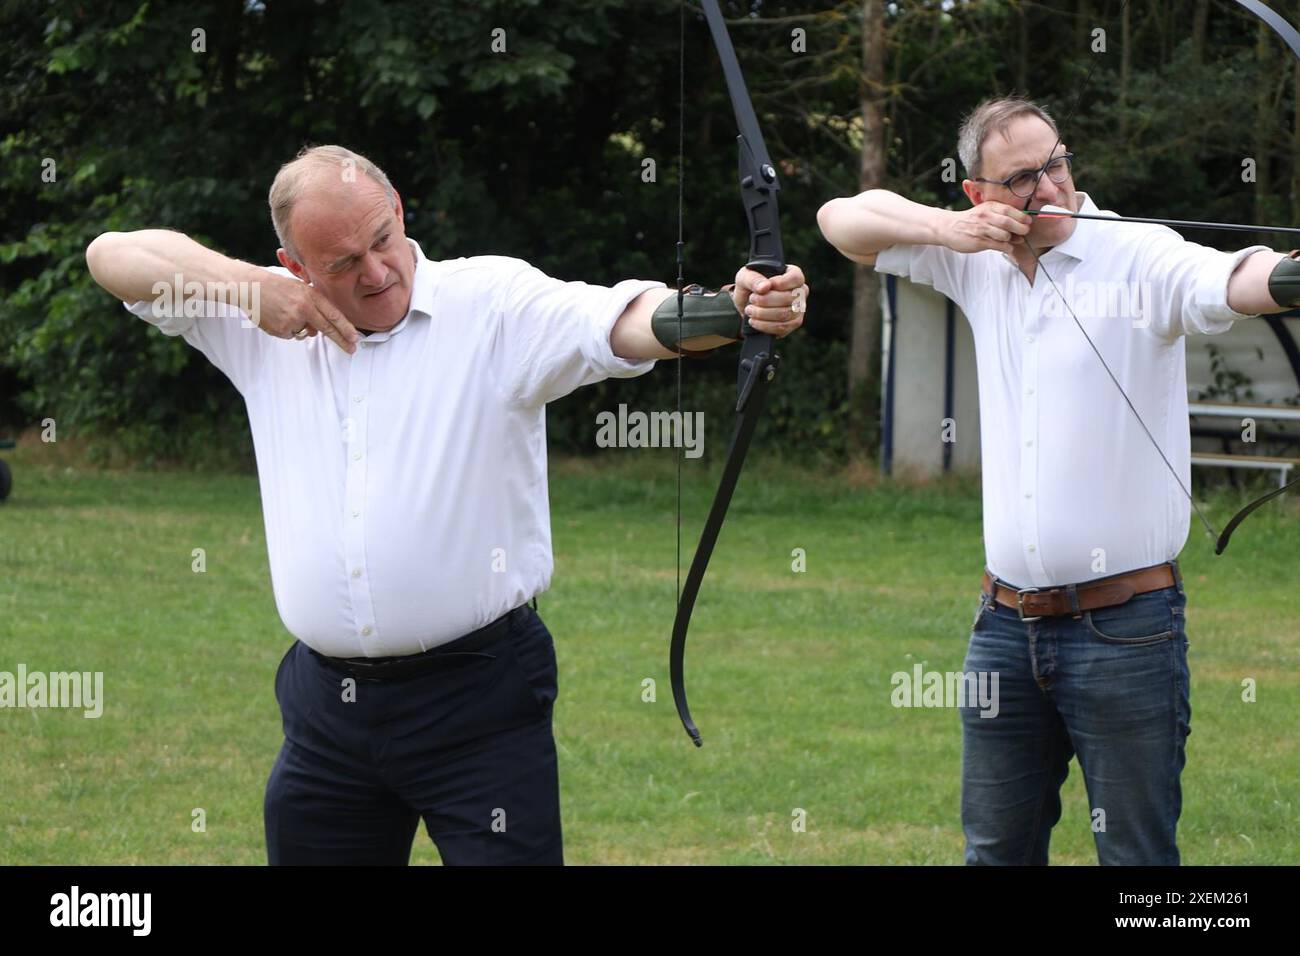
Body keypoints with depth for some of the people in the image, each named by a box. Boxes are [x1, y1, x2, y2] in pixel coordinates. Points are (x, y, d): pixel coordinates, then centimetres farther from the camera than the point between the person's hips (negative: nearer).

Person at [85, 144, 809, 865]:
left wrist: (736, 313, -43)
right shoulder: (271, 319, 7)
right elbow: (113, 255, 10)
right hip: (324, 703, 4)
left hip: (476, 697, -4)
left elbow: (623, 322, -22)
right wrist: (246, 286, -7)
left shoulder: (495, 304, -6)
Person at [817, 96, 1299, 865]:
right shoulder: (981, 263, 9)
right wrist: (942, 227, -5)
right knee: (997, 845, 14)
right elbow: (841, 218, 15)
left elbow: (1226, 282, -30)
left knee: (1139, 856, -1)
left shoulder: (1139, 258, -9)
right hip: (1006, 623, 6)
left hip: (1123, 627, -5)